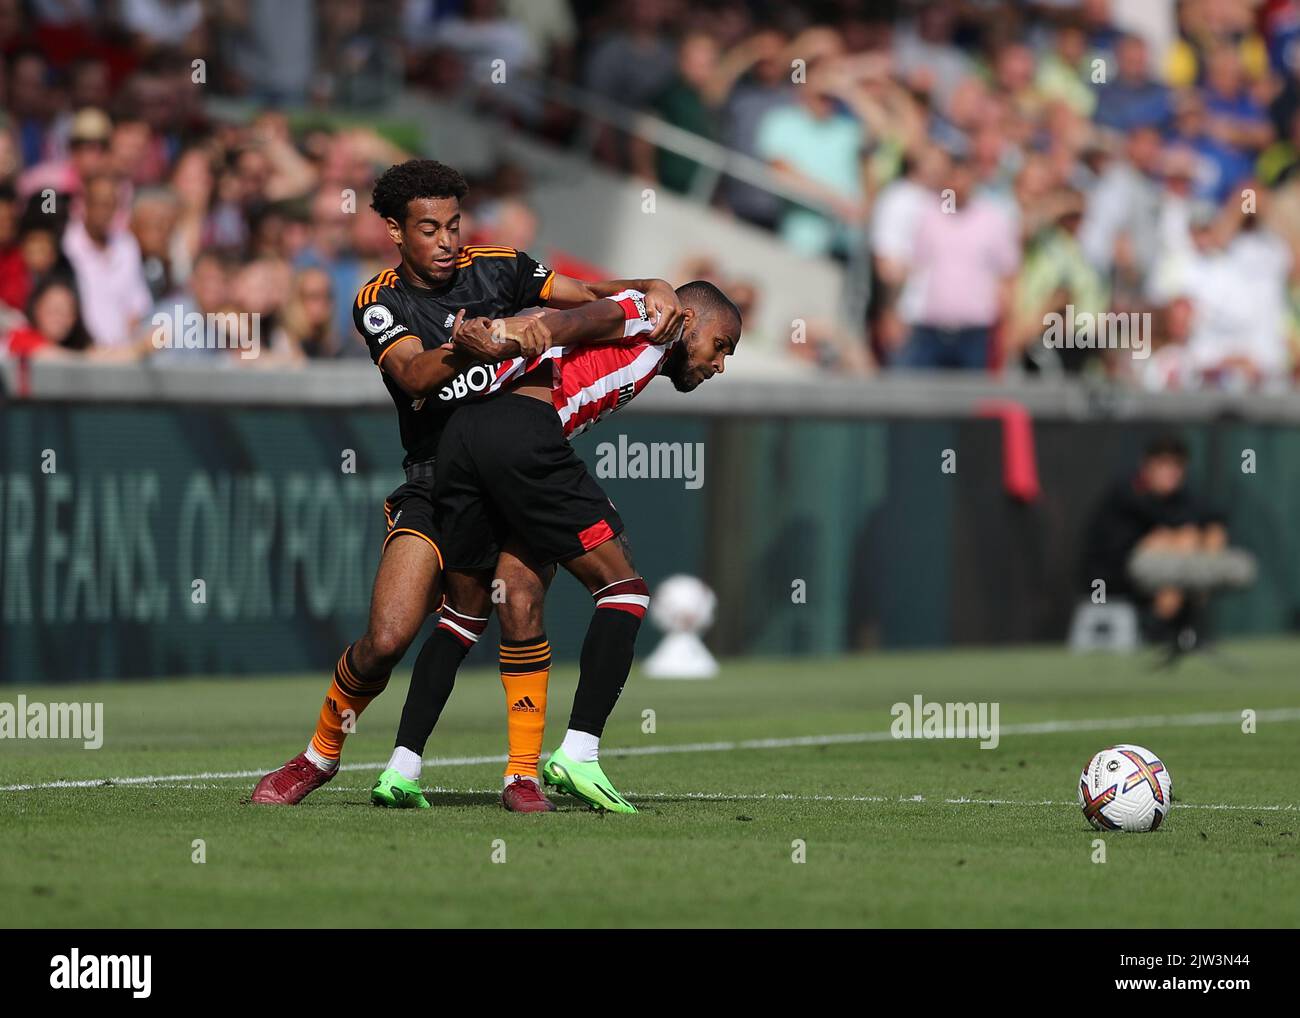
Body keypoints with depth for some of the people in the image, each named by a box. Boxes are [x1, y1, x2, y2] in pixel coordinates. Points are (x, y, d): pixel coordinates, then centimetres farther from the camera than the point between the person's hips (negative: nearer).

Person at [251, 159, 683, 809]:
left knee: (520, 605, -24)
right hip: (434, 481, -1)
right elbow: (412, 373, -20)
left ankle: (523, 772, -13)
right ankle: (321, 754, 14)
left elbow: (591, 294, 5)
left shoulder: (495, 269, 3)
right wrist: (463, 350, -41)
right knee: (387, 637, -12)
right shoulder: (379, 302, -1)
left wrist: (651, 291, -15)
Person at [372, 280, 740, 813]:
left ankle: (400, 771, 12)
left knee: (466, 610, 19)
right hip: (523, 429, -8)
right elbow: (584, 319, -4)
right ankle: (578, 753, -8)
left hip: (460, 429, 8)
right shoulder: (656, 318, 14)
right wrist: (507, 330, -21)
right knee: (623, 589, 1)